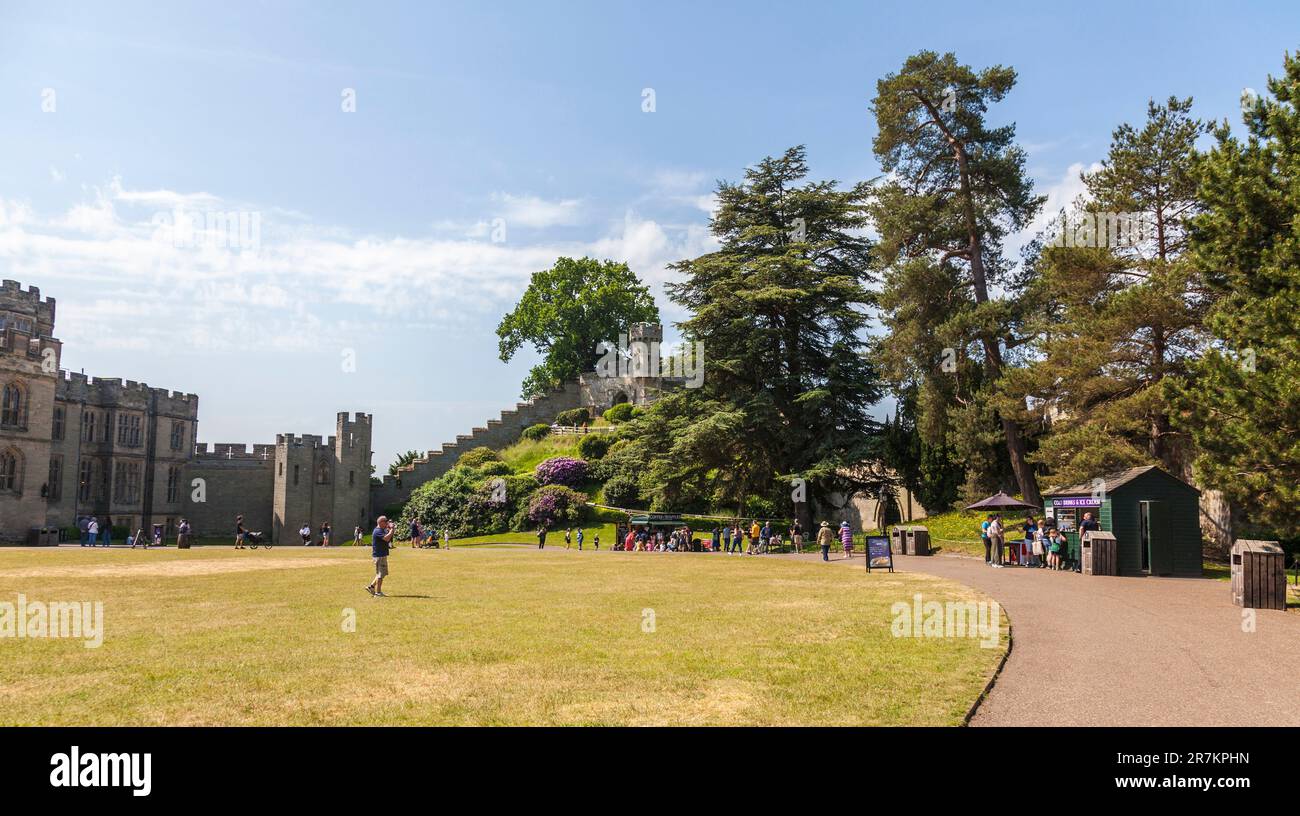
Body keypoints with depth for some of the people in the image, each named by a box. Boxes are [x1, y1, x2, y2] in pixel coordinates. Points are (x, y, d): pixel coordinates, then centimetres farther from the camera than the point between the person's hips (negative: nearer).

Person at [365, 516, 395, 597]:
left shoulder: (382, 530, 15)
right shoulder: (378, 531, -16)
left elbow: (389, 540, 17)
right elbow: (386, 538, -30)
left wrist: (390, 529, 6)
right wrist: (391, 529, -20)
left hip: (382, 555, 10)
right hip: (379, 555, -10)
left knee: (382, 573, 17)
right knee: (380, 574, -4)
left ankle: (371, 586, 21)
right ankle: (378, 592, 1)